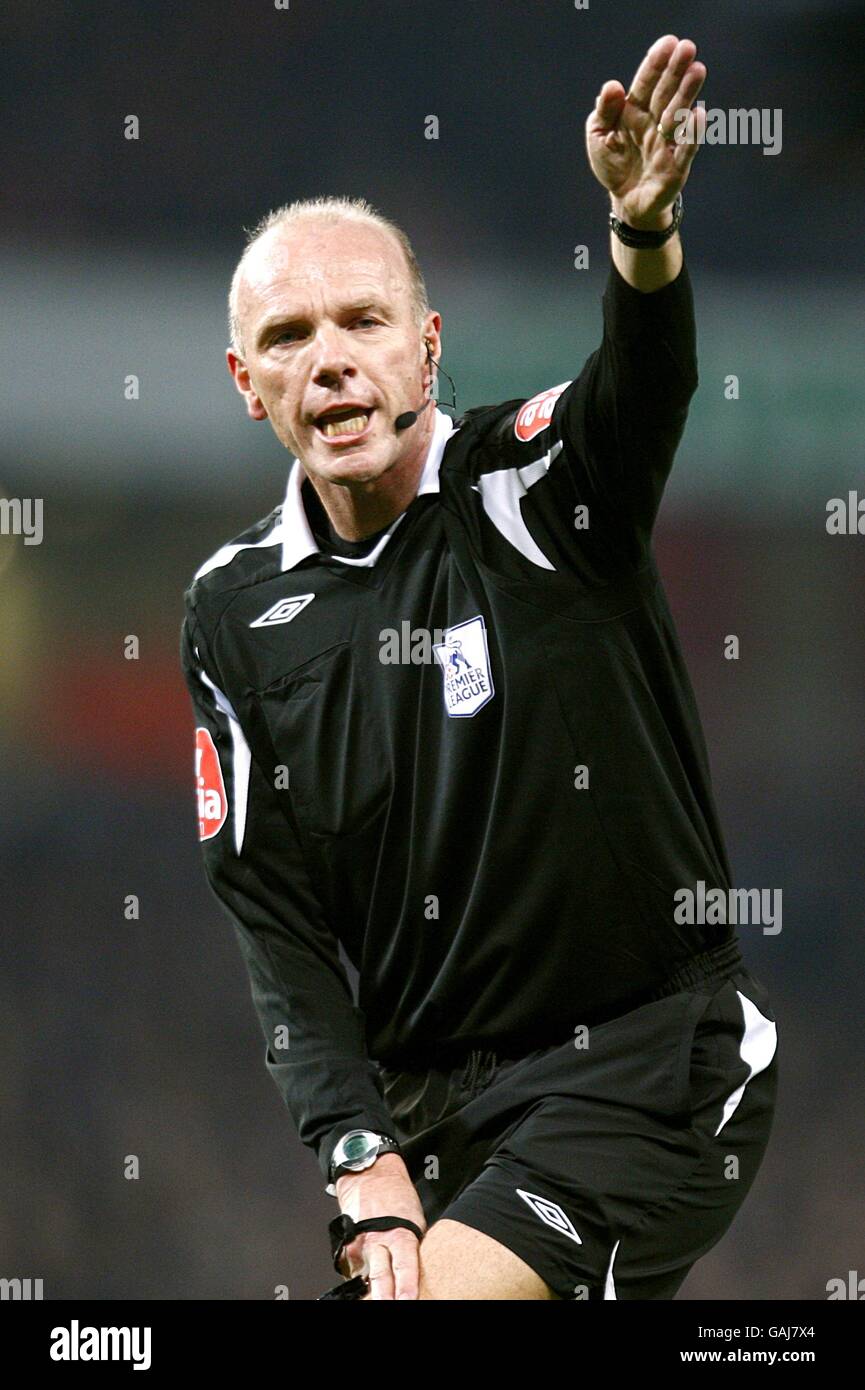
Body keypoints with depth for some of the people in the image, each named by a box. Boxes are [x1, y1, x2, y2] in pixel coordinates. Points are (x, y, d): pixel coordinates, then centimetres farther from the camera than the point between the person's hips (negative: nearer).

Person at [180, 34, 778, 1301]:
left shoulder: (535, 482, -7)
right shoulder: (236, 612, 4)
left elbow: (645, 380, -30)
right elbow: (275, 914, 3)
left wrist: (644, 232, -54)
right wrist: (363, 1161, -11)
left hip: (649, 1064, -5)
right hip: (422, 1099, 5)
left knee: (444, 1293, -22)